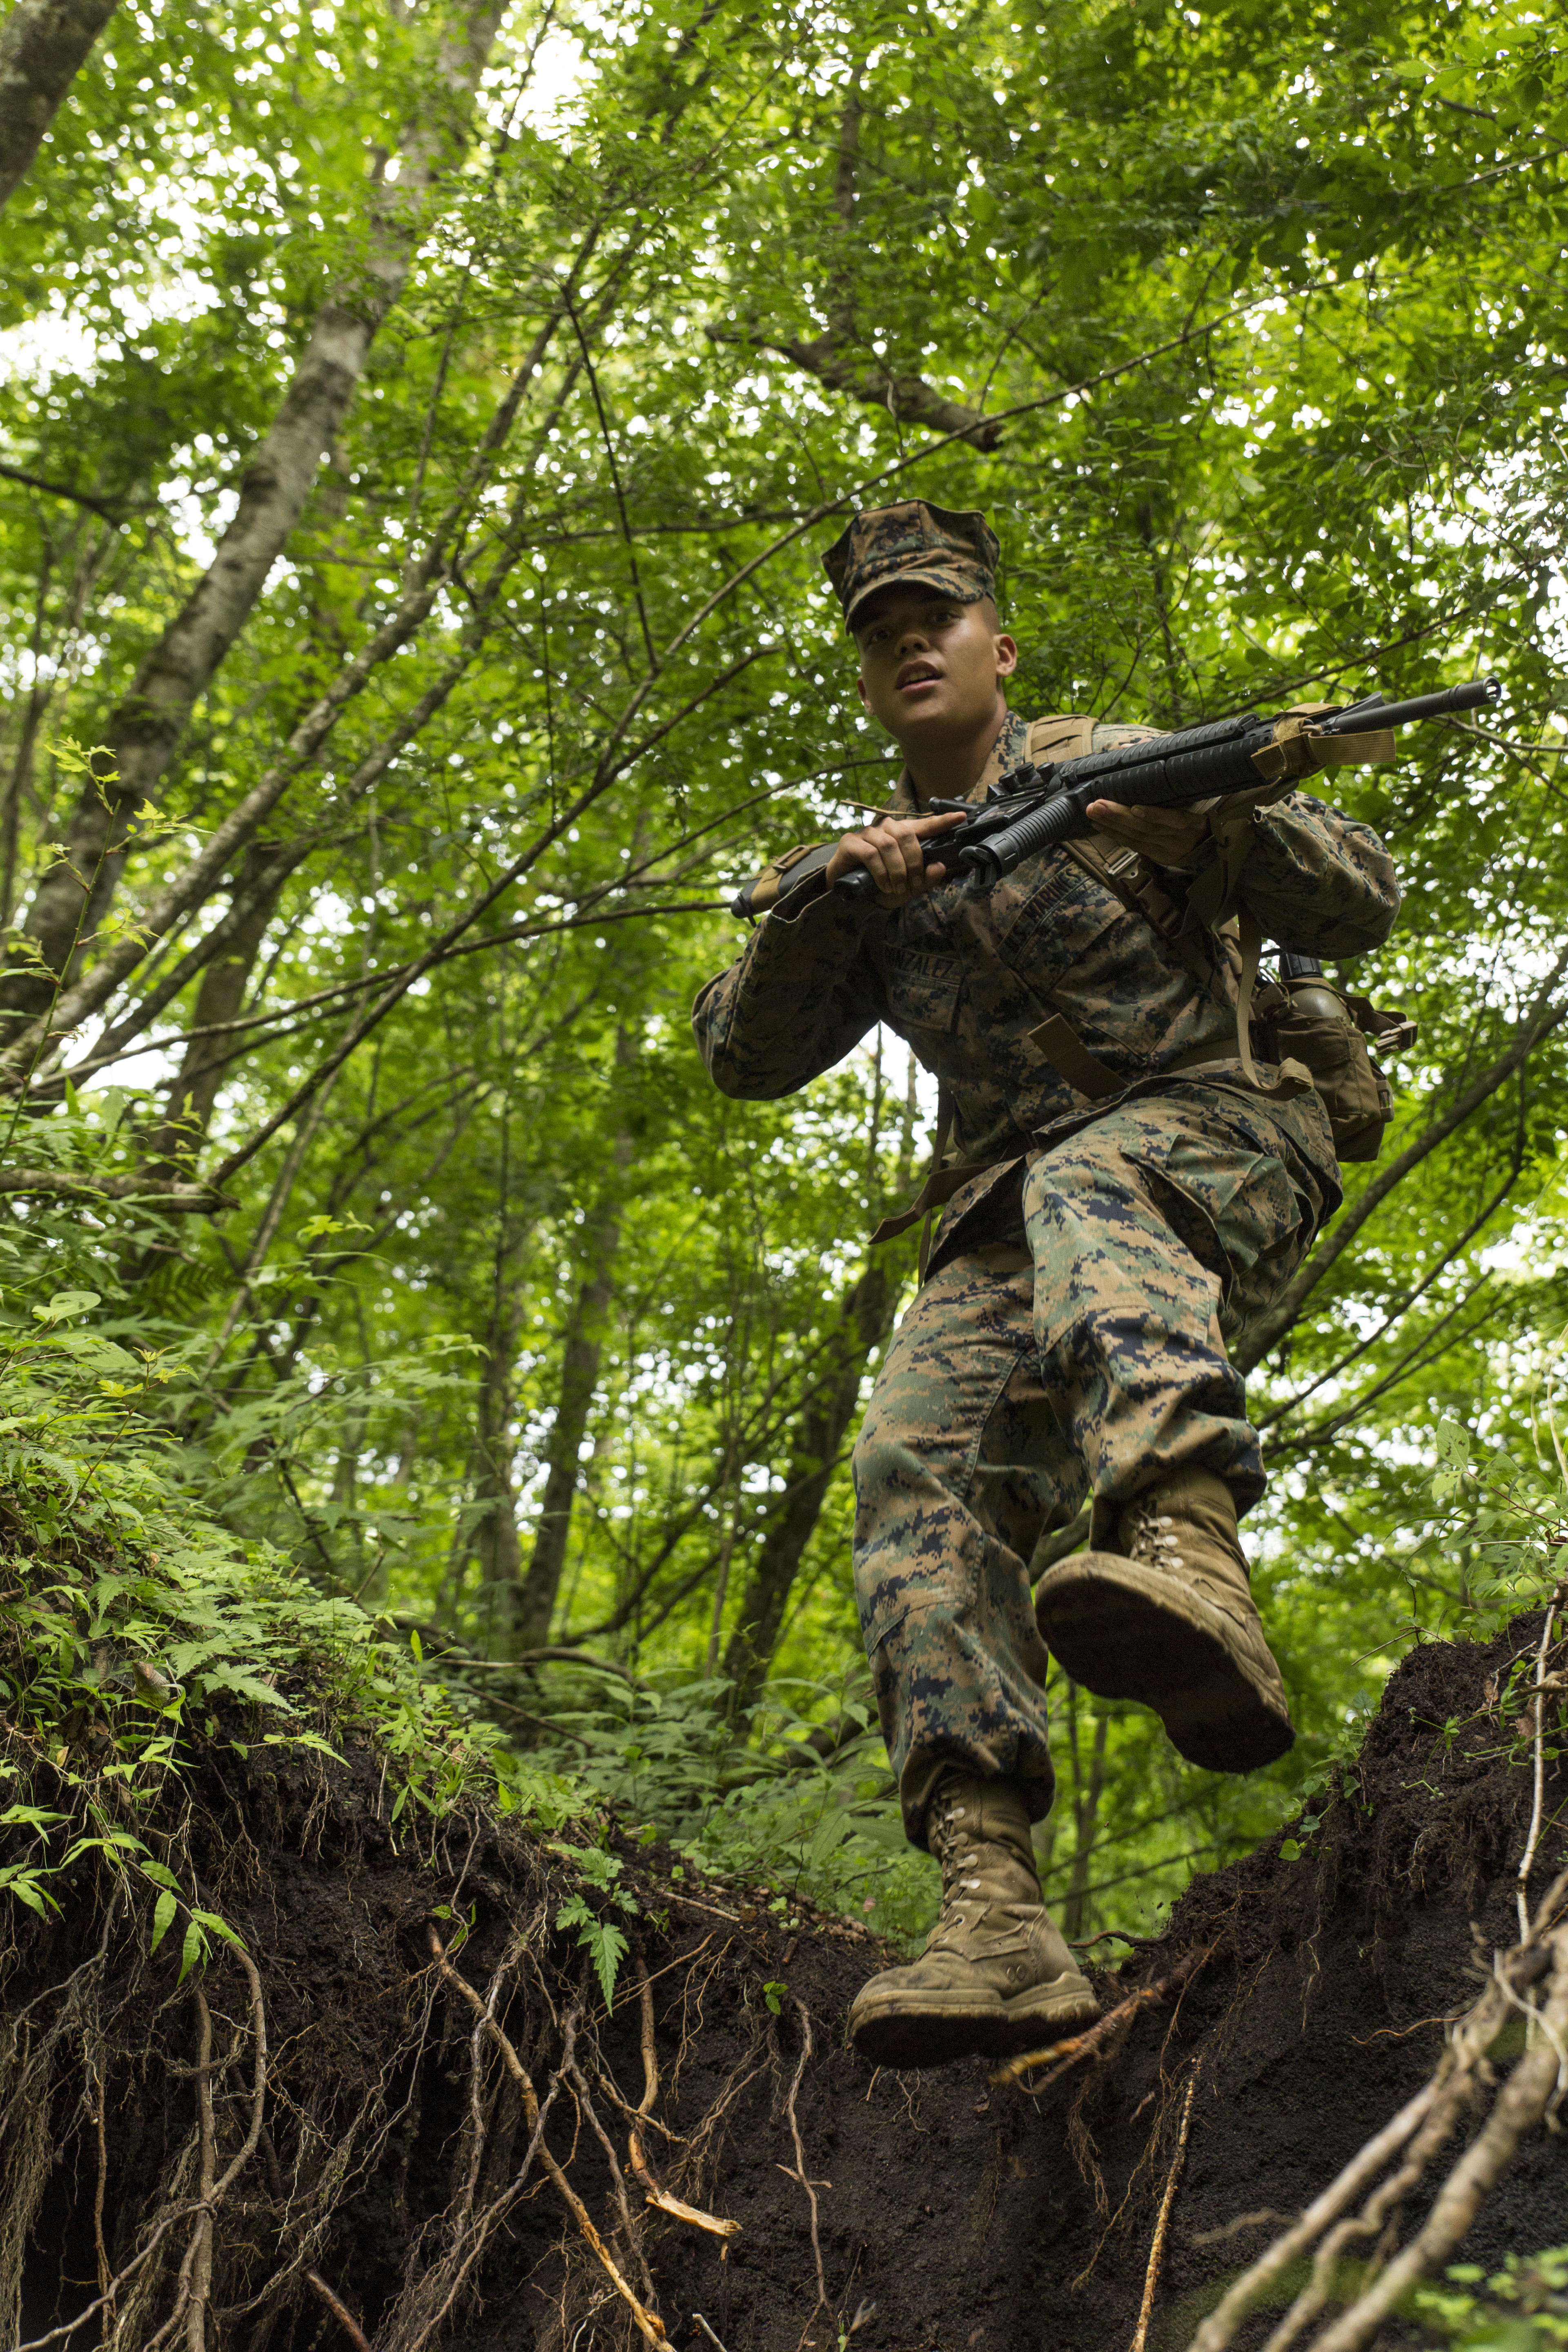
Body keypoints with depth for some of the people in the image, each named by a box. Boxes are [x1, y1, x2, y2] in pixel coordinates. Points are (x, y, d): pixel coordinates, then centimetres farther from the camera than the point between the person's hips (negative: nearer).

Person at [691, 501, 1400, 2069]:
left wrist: (1189, 820, -15)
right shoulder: (871, 871, 22)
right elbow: (744, 1056, 9)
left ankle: (1186, 1555, -68)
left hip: (1211, 1143, -4)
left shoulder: (1119, 766, 10)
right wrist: (831, 898, -8)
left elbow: (1359, 907, 3)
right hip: (1009, 1219, 4)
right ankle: (994, 1911, -37)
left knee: (1088, 1187, -40)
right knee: (919, 1472, -24)